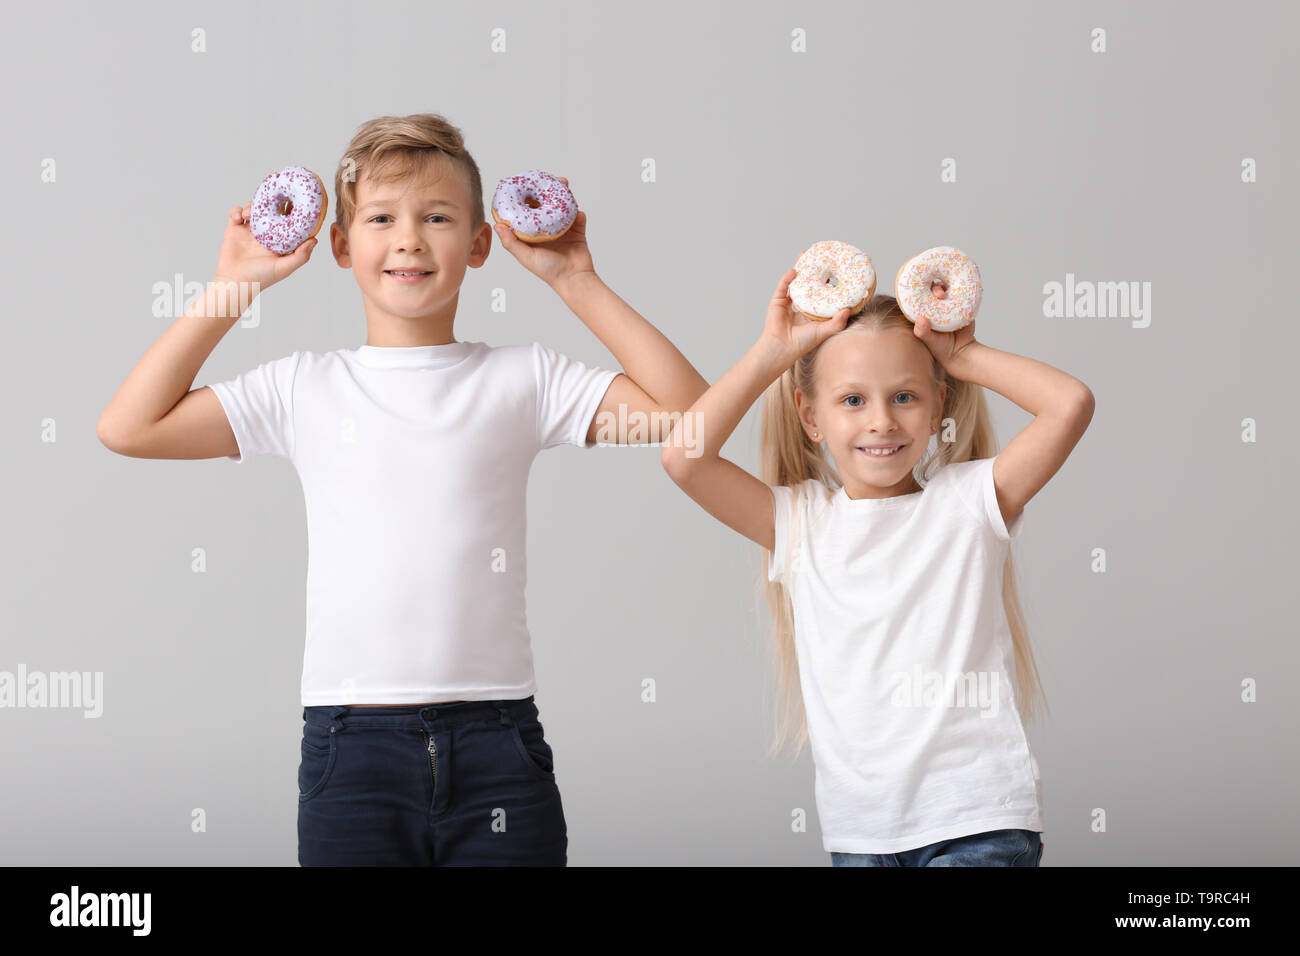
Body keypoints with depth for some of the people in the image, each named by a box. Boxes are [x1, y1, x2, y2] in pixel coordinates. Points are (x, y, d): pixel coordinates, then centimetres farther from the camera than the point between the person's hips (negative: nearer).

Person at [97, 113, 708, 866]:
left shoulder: (523, 378, 7)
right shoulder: (305, 389, 8)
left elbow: (685, 409, 1)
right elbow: (130, 428, 6)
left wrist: (578, 284, 2)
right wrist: (233, 288, 7)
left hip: (497, 742, 0)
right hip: (352, 741, 0)